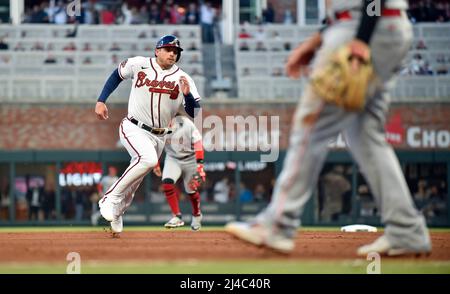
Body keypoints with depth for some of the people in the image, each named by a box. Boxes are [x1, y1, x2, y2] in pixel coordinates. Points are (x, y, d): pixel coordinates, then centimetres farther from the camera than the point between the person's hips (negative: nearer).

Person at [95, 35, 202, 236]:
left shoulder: (183, 79, -2)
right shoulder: (138, 64, -4)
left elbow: (194, 113, -6)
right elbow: (117, 75, 14)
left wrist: (187, 94, -25)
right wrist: (101, 101, 7)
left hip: (158, 137, 4)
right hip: (133, 128, -4)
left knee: (134, 183, 9)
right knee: (148, 159, -32)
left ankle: (115, 216, 31)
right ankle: (110, 198, -23)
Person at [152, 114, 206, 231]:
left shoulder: (186, 124, -23)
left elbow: (197, 144, -20)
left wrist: (199, 164, -26)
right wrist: (156, 164, 11)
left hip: (190, 159, -2)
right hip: (172, 159, 2)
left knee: (191, 190, 9)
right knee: (167, 183, -23)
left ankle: (197, 215, 39)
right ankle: (177, 217, -17)